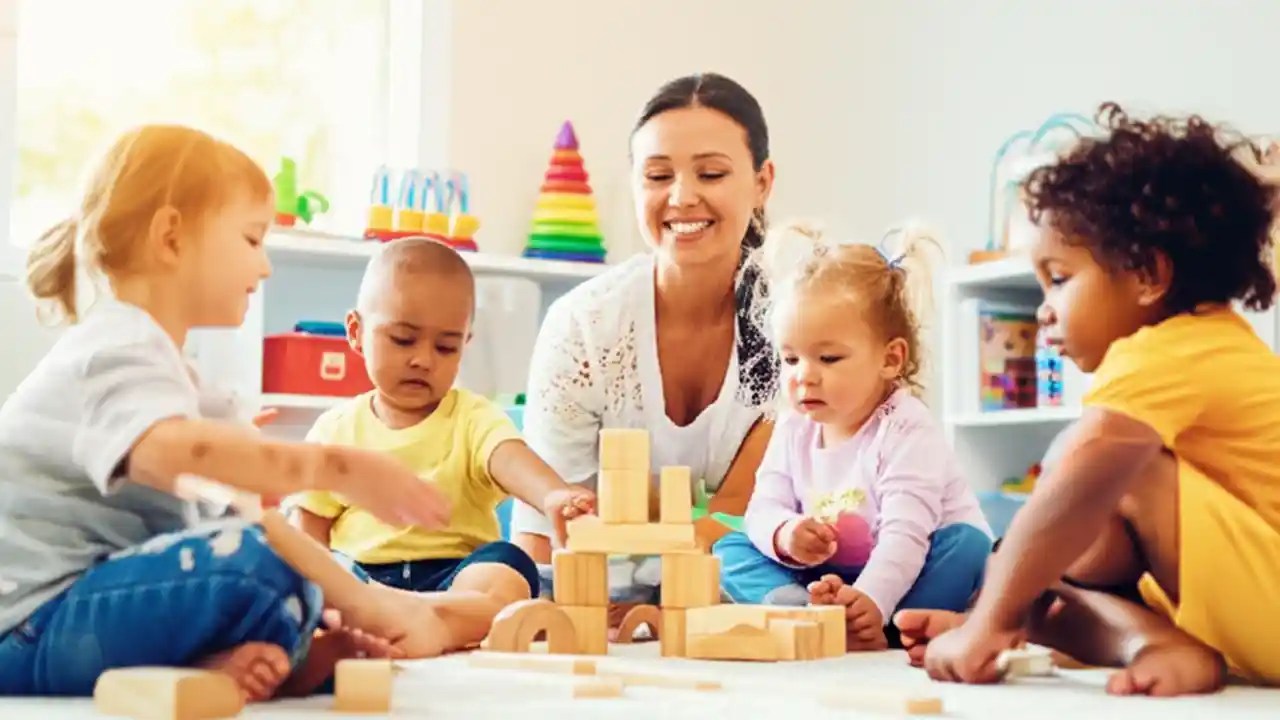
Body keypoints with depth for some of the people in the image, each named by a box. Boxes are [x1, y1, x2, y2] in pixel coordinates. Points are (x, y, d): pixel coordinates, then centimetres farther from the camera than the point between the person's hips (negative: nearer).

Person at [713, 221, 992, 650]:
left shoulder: (907, 429, -19)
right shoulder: (794, 430, 1)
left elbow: (905, 534, -29)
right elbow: (764, 506, -2)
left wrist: (871, 600, -46)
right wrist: (783, 534, -28)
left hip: (900, 577, -5)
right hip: (828, 578, 5)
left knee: (968, 543, -32)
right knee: (730, 551, -7)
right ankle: (804, 608, -33)